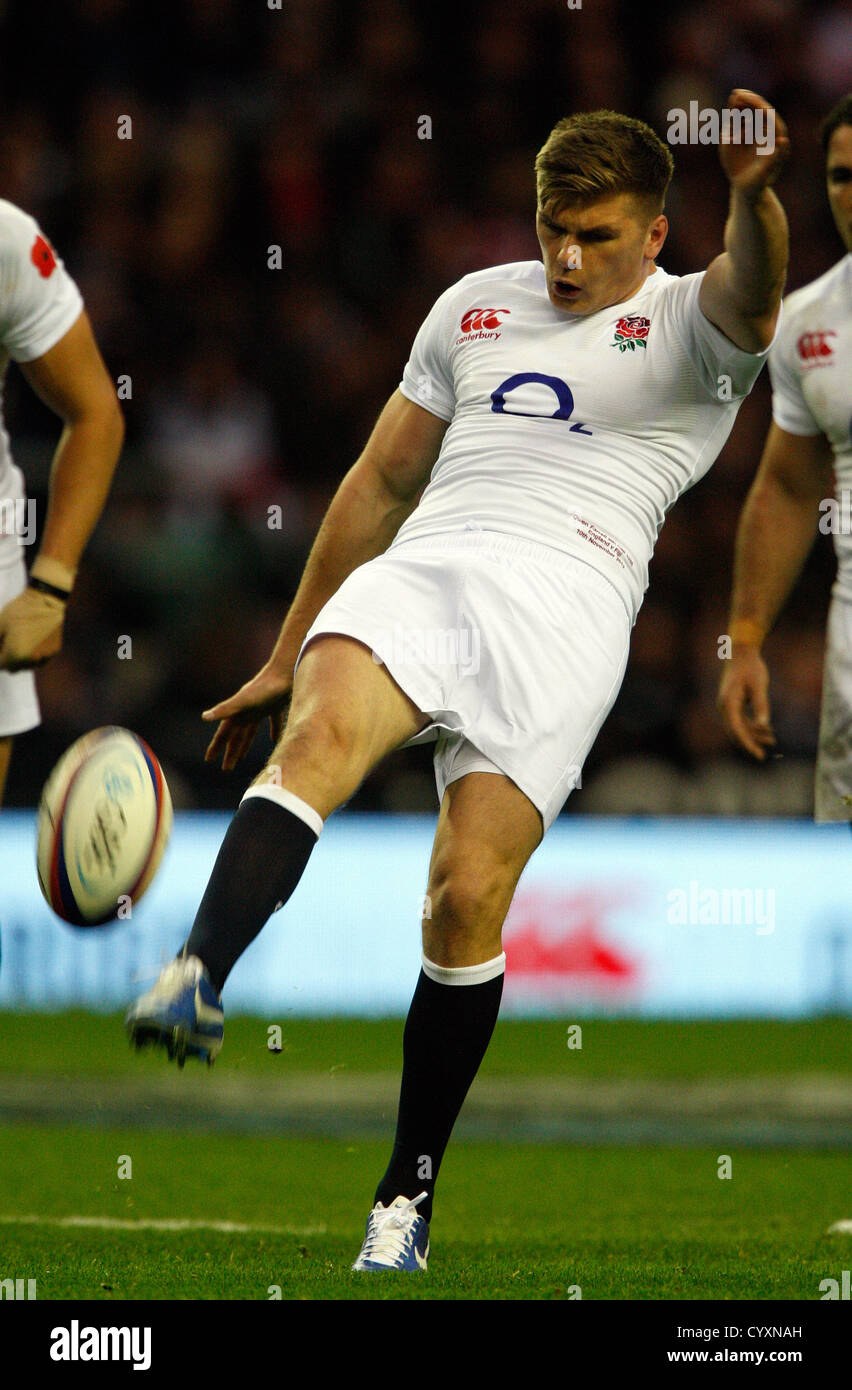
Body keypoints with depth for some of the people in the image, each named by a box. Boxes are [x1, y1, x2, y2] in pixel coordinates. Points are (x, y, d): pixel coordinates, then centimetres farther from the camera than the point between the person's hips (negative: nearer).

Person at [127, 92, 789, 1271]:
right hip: (420, 570, 4)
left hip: (568, 601, -4)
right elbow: (382, 480, 29)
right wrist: (283, 656, 29)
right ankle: (198, 979, -52)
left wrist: (752, 198, -40)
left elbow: (751, 298, -17)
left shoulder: (686, 325, 9)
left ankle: (410, 1191, 1)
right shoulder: (474, 304, 24)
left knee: (468, 898, -15)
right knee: (320, 736, -30)